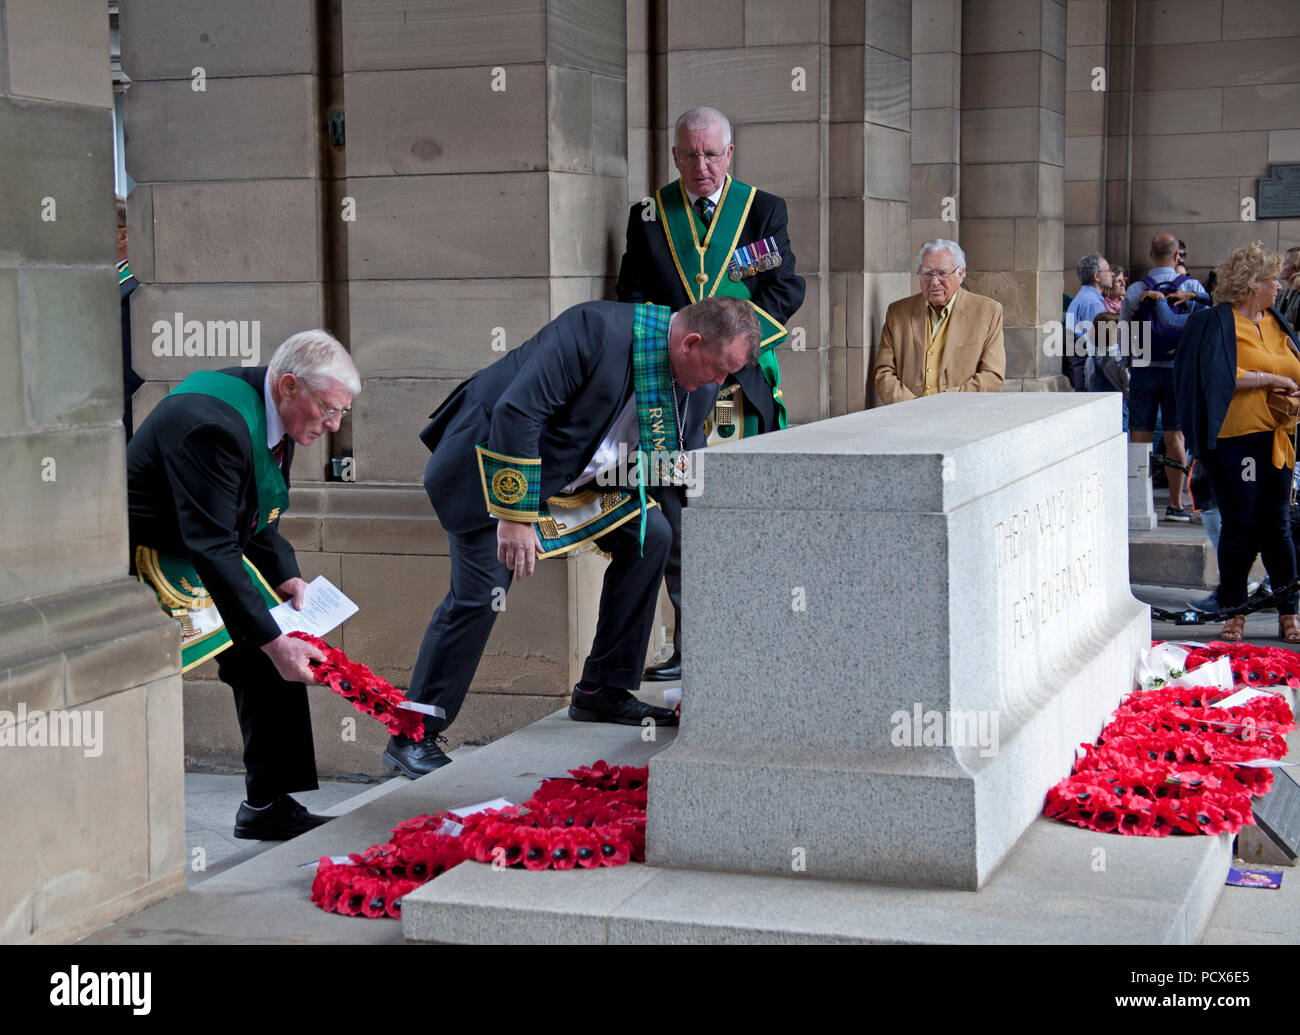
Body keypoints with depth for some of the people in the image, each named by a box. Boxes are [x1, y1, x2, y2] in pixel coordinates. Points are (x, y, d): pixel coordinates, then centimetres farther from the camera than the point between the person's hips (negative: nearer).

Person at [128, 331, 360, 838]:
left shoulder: (272, 414, 0)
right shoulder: (213, 424, -31)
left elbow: (255, 517, 13)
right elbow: (212, 548, -34)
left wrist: (284, 575, -4)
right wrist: (273, 641, -34)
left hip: (198, 548, 10)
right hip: (142, 554, -10)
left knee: (268, 657, 8)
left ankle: (268, 806, 17)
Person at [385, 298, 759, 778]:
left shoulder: (696, 387, -4)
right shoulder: (597, 330, -29)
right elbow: (516, 412, -32)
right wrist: (514, 517, -31)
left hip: (574, 474, 8)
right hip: (493, 462, -8)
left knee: (650, 534, -3)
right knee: (480, 593, -15)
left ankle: (603, 692, 7)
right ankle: (412, 737, -4)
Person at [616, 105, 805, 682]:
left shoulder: (764, 211, 8)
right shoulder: (648, 216, 11)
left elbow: (785, 290, 2)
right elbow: (633, 296, 9)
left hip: (742, 383, -1)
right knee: (679, 521, -1)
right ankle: (691, 644, 5)